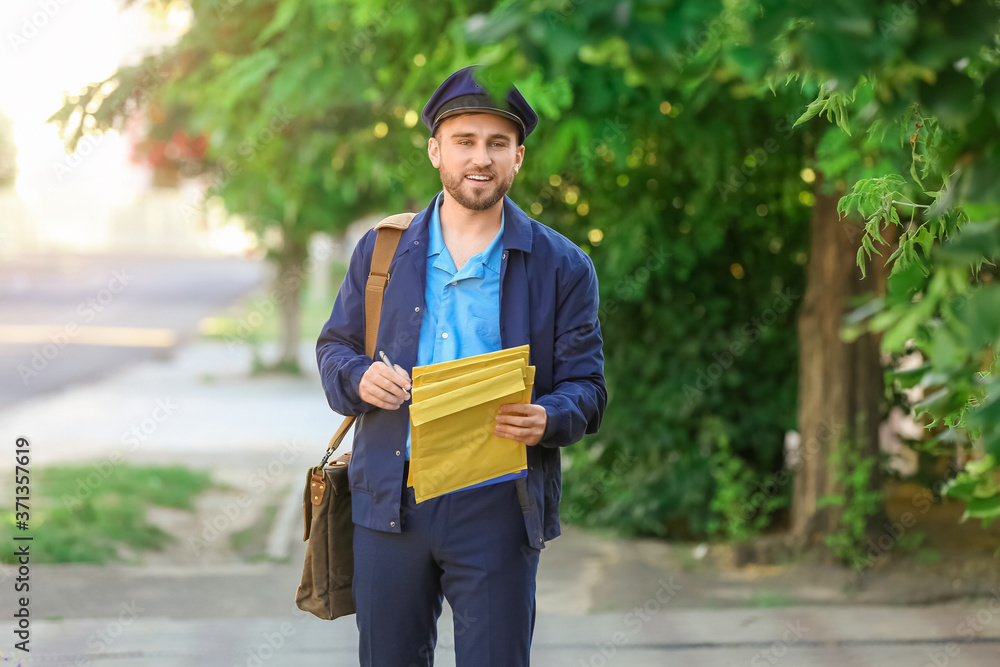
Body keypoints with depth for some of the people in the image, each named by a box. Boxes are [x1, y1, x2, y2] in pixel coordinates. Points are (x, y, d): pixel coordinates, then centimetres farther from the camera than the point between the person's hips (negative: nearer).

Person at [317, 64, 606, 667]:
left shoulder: (563, 267, 4)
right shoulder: (381, 251, 10)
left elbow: (587, 388, 2)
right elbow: (335, 345, 16)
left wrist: (546, 420, -20)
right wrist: (359, 377, -7)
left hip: (497, 508, -2)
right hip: (390, 503, 2)